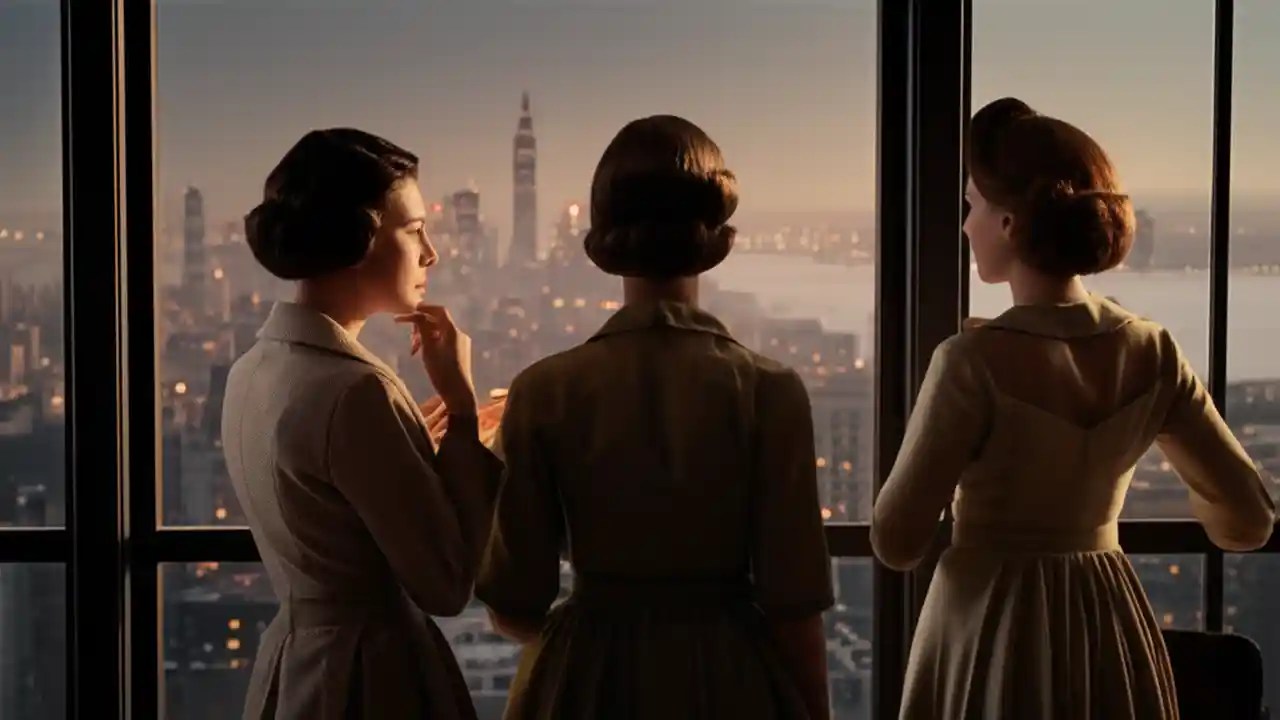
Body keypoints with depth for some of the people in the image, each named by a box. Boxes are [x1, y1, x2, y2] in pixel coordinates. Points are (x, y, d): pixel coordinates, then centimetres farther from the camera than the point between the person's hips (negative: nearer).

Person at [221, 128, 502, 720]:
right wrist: (460, 403, -13)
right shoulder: (352, 391, -22)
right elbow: (446, 582, -18)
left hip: (293, 665, 9)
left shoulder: (252, 371, 6)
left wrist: (449, 424, 14)